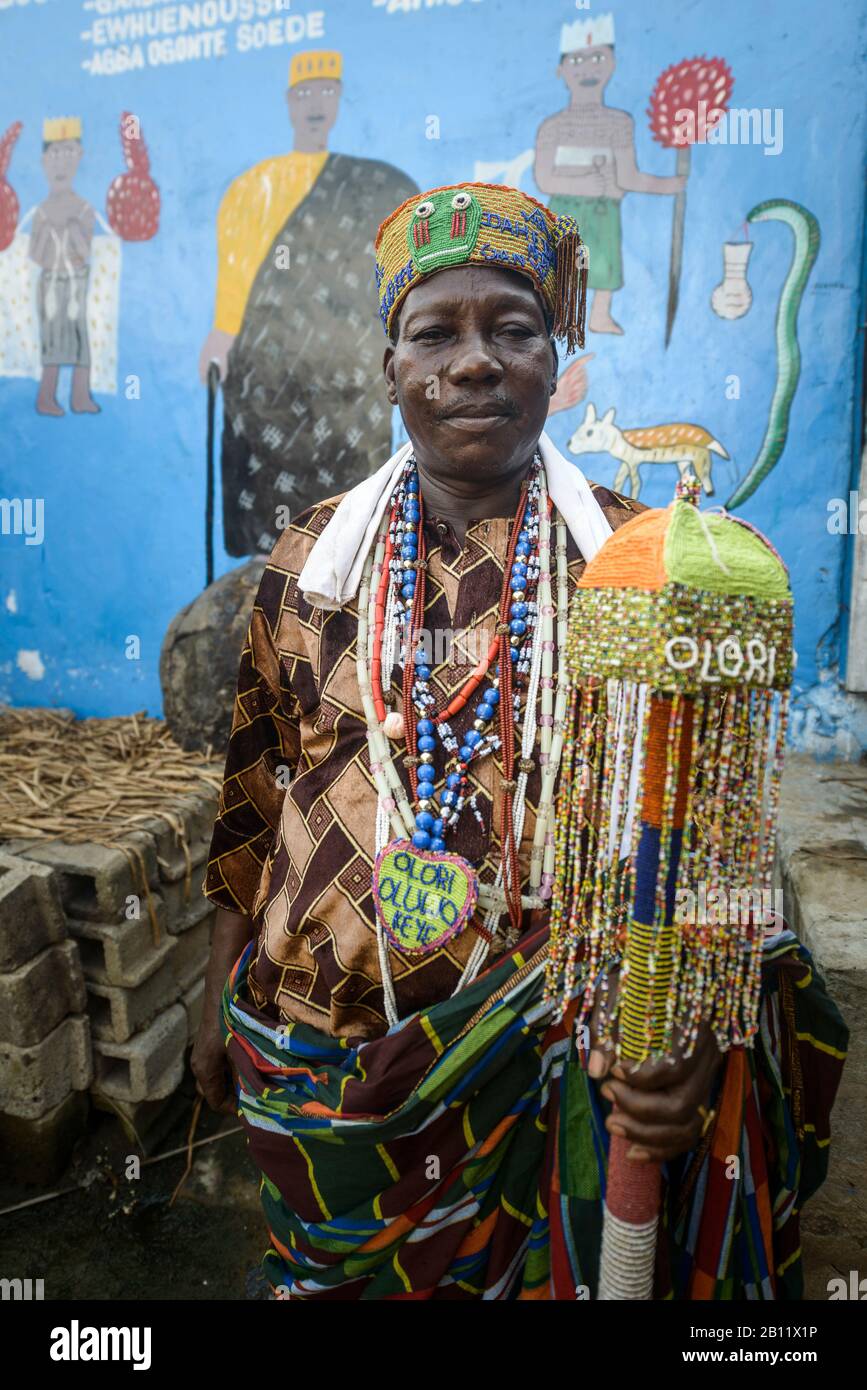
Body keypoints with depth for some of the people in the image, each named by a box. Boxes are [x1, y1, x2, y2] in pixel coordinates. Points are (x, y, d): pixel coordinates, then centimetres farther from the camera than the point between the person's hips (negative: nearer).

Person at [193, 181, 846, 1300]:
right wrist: (221, 1000, 9)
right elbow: (250, 799, 5)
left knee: (527, 1267, 17)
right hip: (313, 1037, 3)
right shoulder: (312, 561, -1)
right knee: (328, 1267, 21)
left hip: (543, 1051, -1)